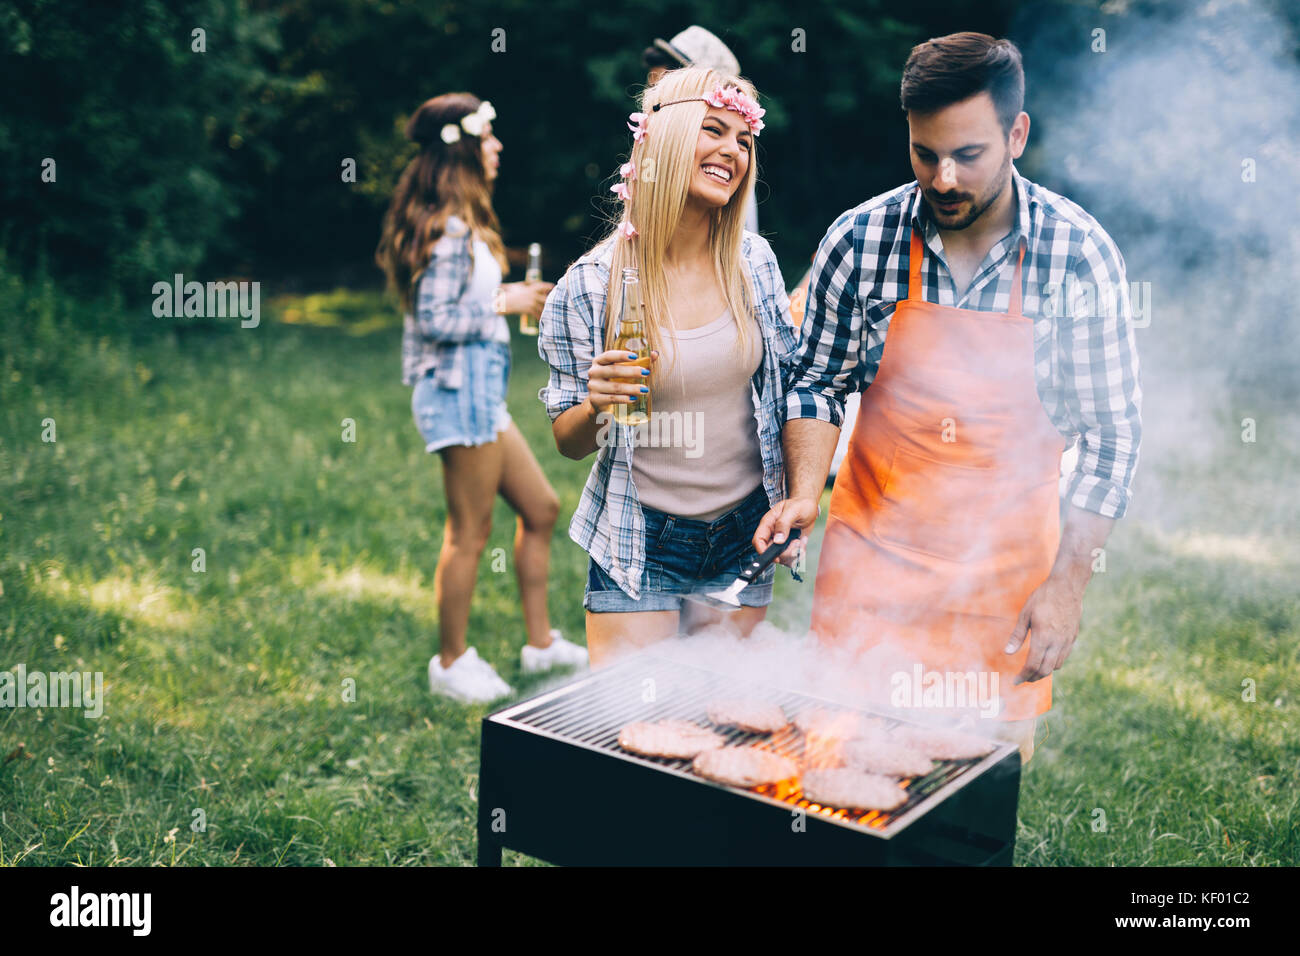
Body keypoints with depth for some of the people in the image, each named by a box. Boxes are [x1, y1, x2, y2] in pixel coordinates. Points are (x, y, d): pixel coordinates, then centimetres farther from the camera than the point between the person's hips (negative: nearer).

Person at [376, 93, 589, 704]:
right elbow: (434, 318, -21)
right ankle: (451, 664, 13)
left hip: (480, 388, 11)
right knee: (470, 533, -1)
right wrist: (504, 302, -13)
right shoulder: (449, 228, -17)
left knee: (541, 509, 14)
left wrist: (511, 299, 11)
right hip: (460, 386, -11)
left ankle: (541, 642, 23)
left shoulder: (459, 224, 15)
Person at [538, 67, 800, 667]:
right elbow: (569, 442, -3)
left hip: (743, 534, 3)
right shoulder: (592, 285, -12)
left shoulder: (754, 261, -3)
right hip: (639, 543, -3)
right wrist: (595, 406, -24)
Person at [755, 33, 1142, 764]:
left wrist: (1068, 585, -8)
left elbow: (1114, 431, -5)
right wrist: (805, 494, -12)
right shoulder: (859, 240, -9)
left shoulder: (1079, 254, -11)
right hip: (872, 550, 1)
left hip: (1007, 565, 0)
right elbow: (819, 382, 4)